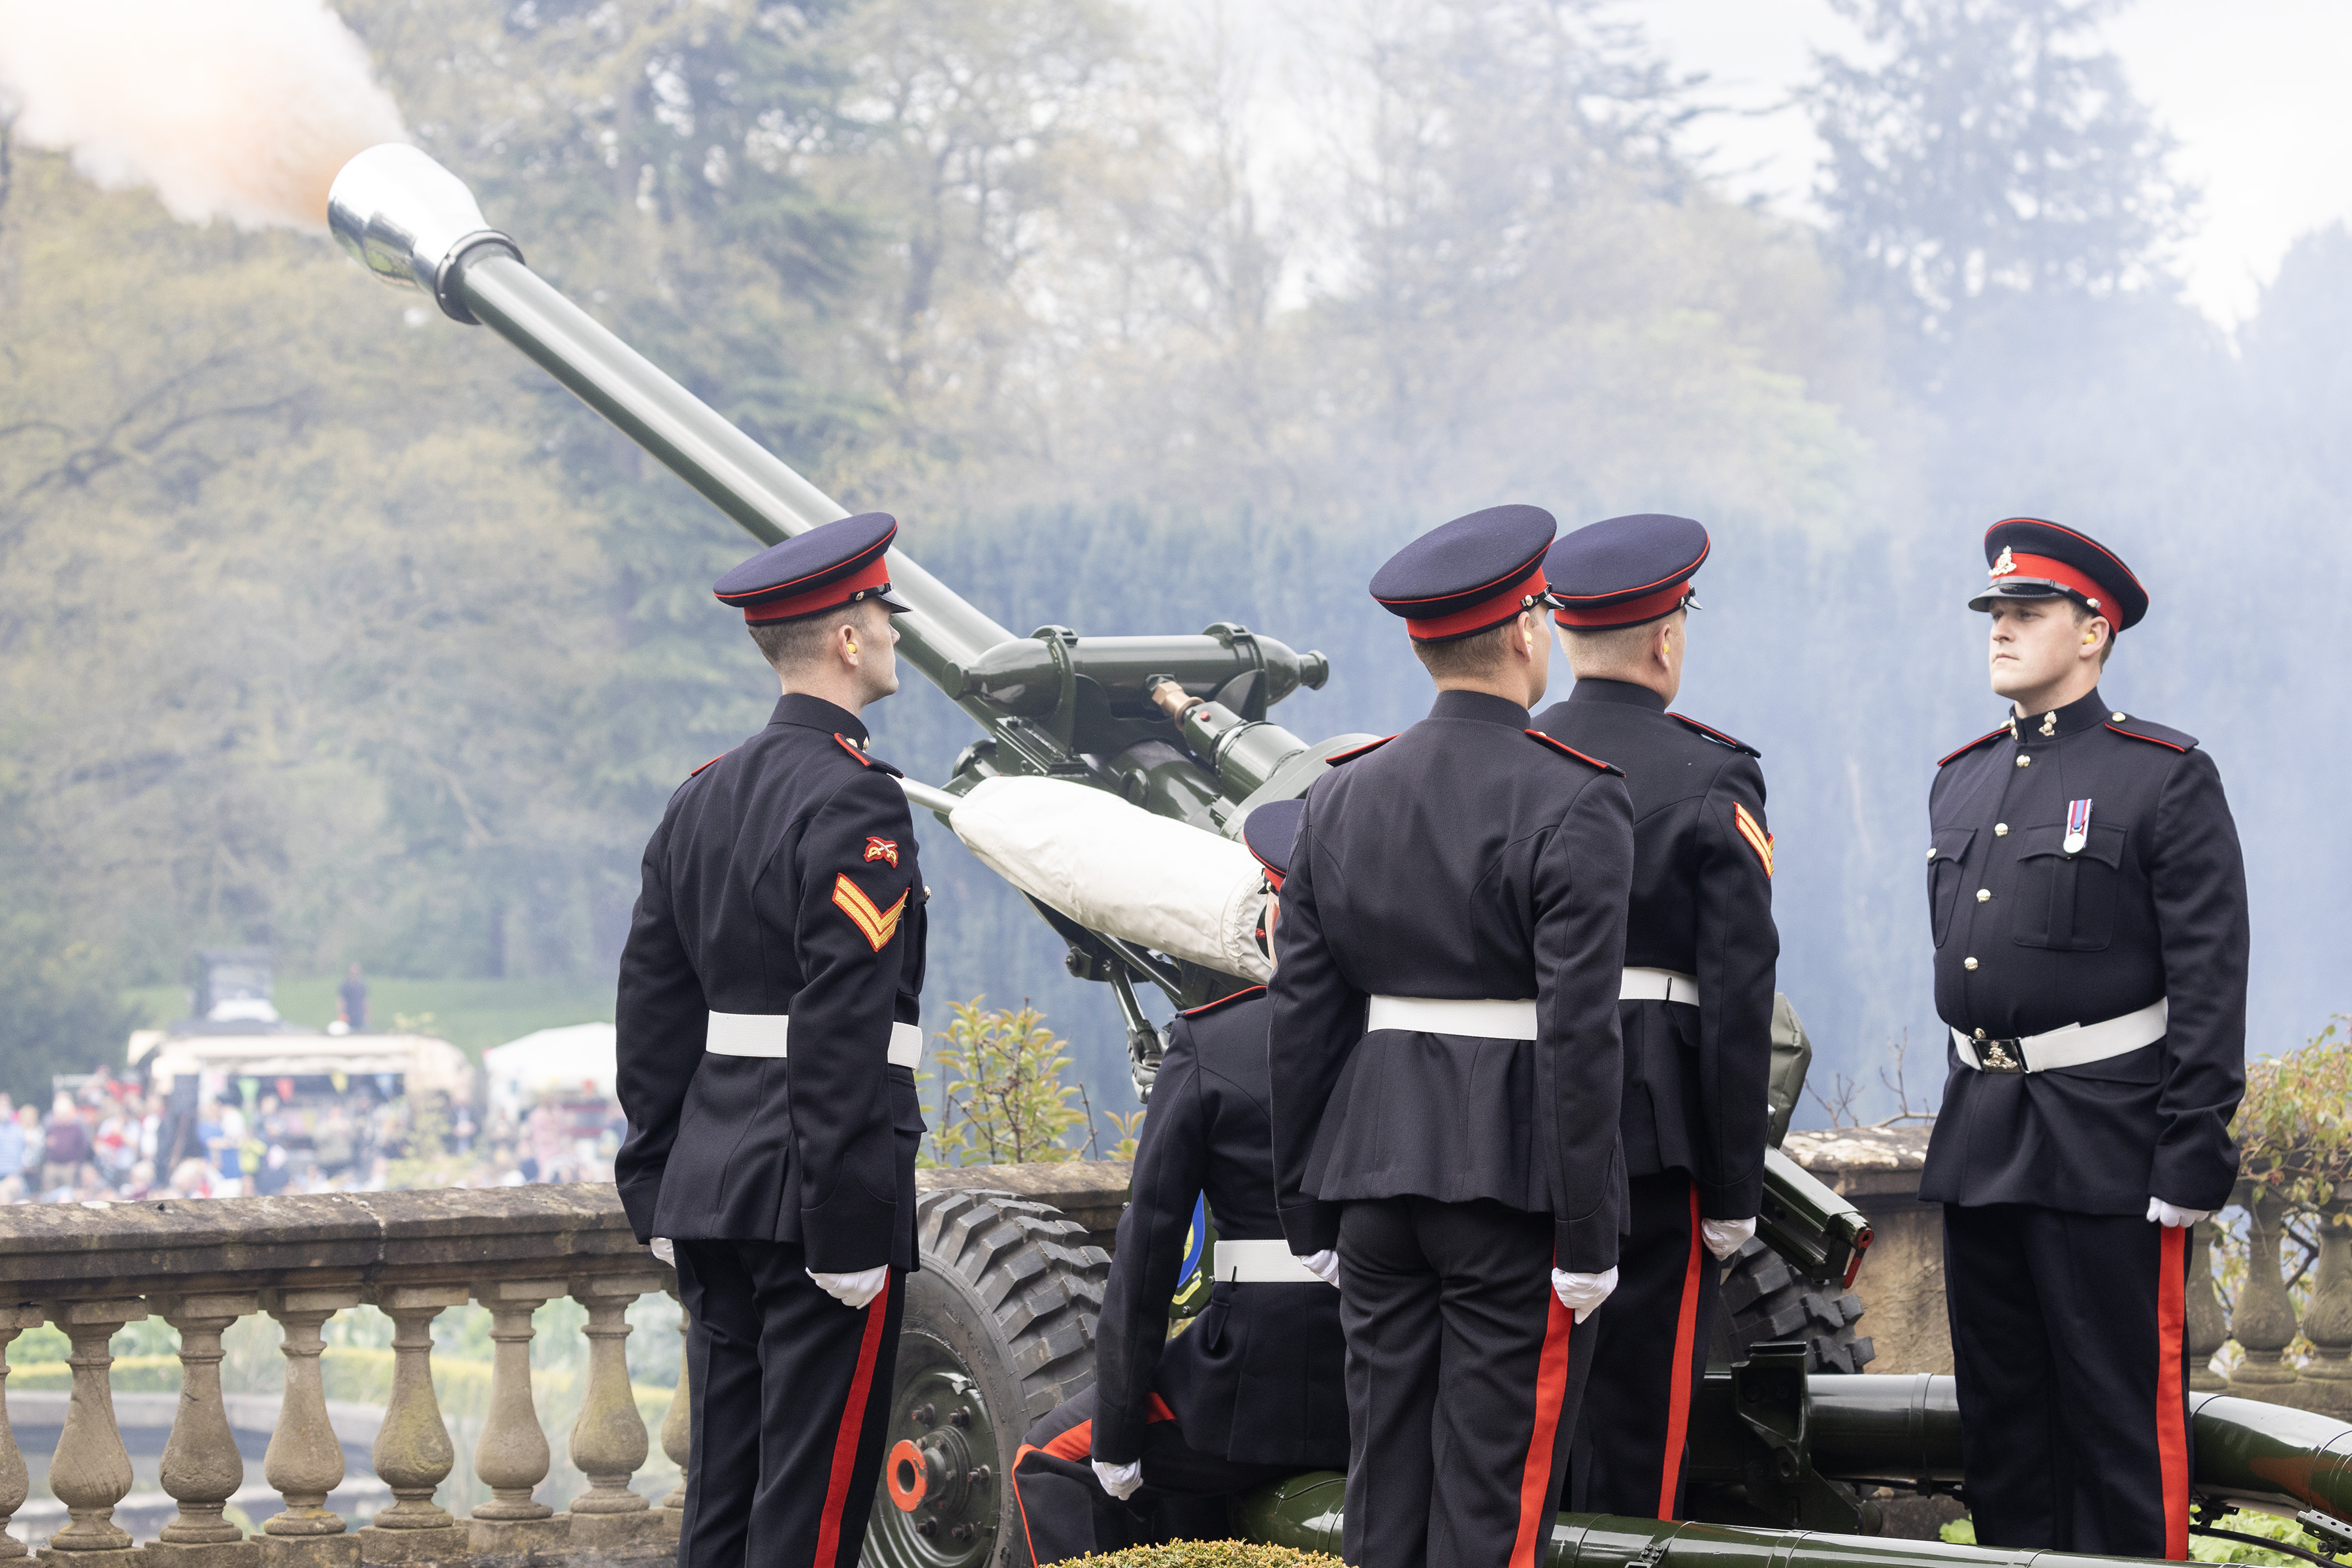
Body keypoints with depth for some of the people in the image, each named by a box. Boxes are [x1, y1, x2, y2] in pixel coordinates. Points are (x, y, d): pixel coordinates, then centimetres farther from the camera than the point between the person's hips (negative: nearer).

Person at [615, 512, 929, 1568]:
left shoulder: (704, 796, 13)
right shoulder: (855, 804, -13)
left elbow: (652, 1009, 15)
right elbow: (843, 1032, -19)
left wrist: (658, 1193, 20)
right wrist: (848, 1229, -18)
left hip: (713, 1191, 8)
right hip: (810, 1198, -8)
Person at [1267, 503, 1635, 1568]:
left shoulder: (1341, 800, 6)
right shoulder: (1571, 808, -11)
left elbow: (1300, 1021, 7)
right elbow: (1578, 1037, -16)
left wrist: (1309, 1213, 14)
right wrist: (1588, 1239, -11)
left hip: (1378, 1168, 5)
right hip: (1513, 1182, -5)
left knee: (1385, 1476, 10)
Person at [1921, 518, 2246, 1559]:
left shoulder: (2167, 779, -6)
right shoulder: (1961, 782, 14)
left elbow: (2210, 983, -10)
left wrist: (2194, 1155, -15)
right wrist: (1966, 1115, 18)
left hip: (2107, 1146, -7)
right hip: (1981, 1140, 7)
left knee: (2123, 1412, -3)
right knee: (1999, 1415, 11)